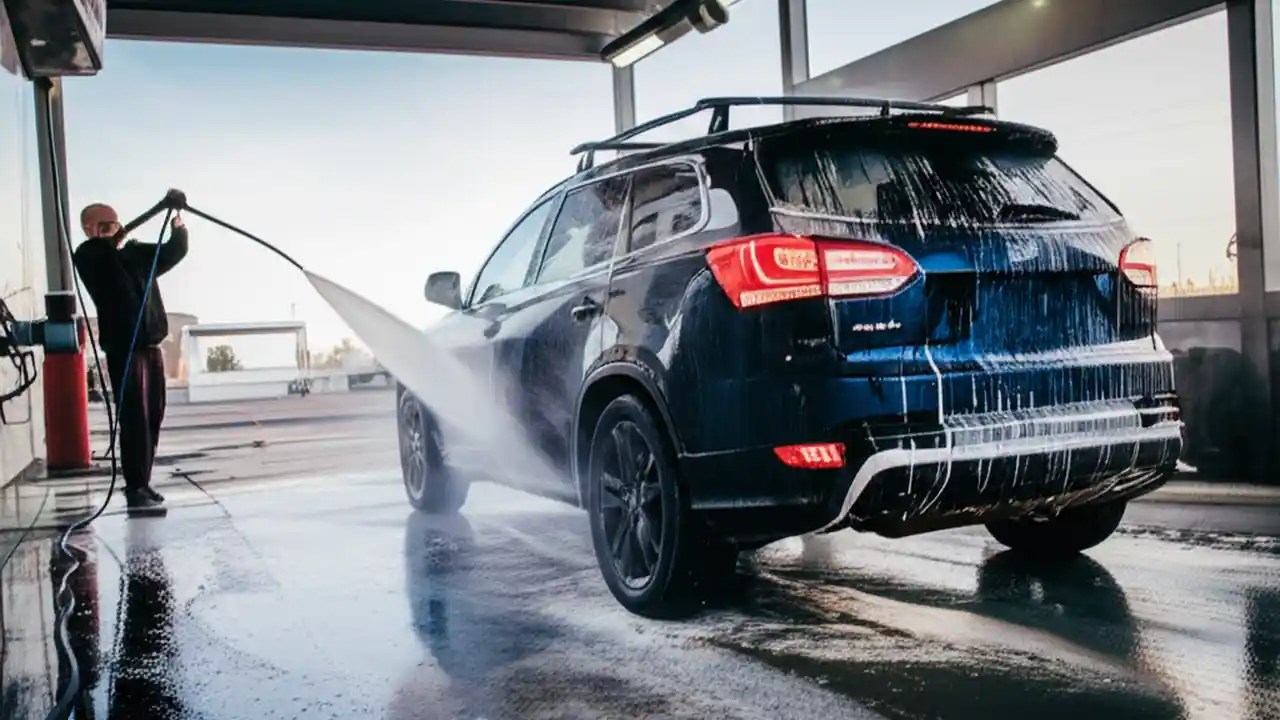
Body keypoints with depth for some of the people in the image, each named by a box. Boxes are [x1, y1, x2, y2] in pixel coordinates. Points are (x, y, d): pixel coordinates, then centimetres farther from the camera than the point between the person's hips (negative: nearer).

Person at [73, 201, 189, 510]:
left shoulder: (136, 252, 16)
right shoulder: (88, 256, 1)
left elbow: (173, 252, 16)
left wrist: (178, 225, 0)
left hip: (151, 346, 6)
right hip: (123, 348, -6)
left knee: (152, 417, 7)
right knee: (134, 418, -10)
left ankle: (143, 484, 16)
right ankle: (135, 488, -8)